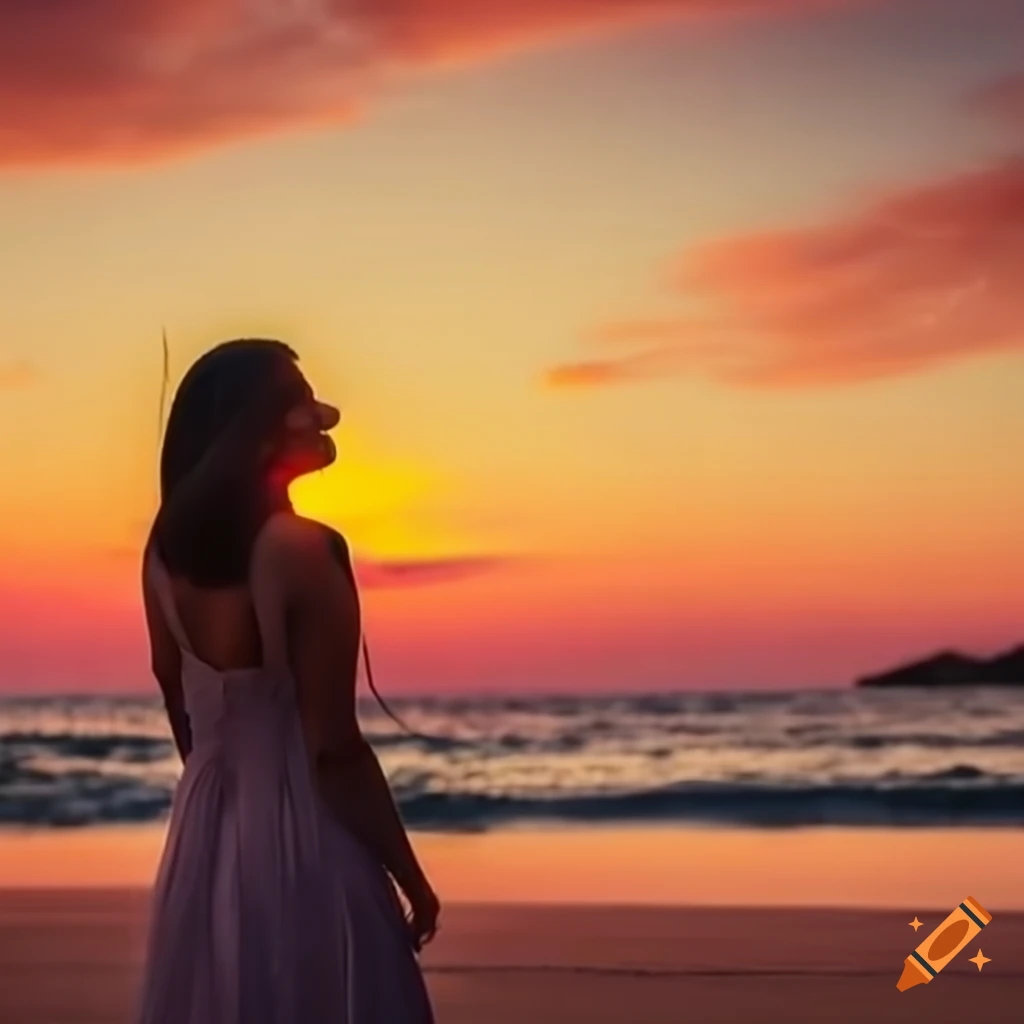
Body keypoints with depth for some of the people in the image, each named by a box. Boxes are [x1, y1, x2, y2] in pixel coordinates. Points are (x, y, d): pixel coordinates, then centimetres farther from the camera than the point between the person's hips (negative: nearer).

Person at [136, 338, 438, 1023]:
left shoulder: (169, 544, -1)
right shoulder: (301, 551, -21)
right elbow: (334, 747, -19)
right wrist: (412, 879, -9)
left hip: (206, 838, 7)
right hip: (302, 841, -7)